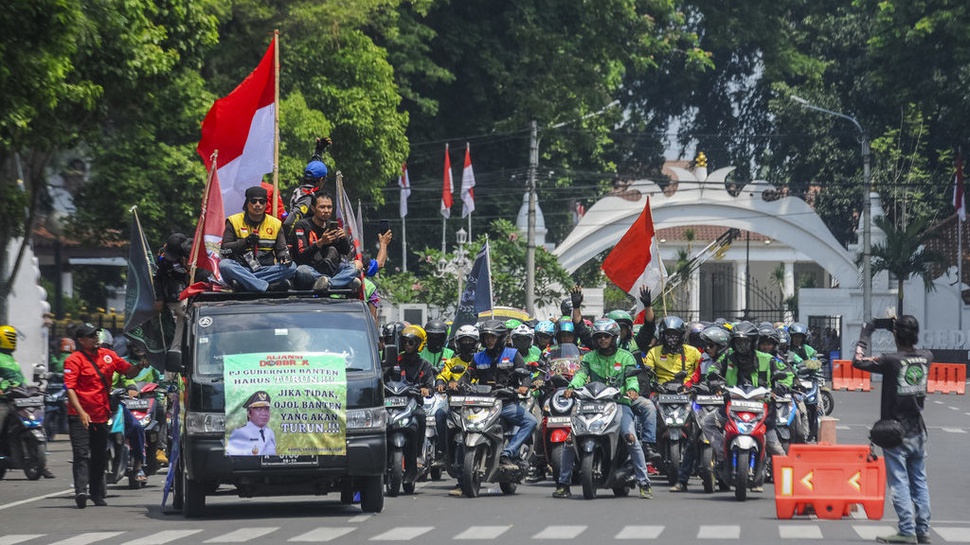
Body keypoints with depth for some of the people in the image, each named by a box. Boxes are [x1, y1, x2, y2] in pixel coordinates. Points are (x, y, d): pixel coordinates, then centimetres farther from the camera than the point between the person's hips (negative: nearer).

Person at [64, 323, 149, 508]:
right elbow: (70, 388, -14)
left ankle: (97, 494, 23)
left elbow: (128, 371, 13)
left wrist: (140, 366, -10)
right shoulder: (74, 360, -8)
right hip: (80, 417, -6)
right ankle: (81, 491, -26)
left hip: (101, 415, 6)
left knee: (99, 458, 13)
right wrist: (81, 412, -25)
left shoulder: (108, 355, 9)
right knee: (82, 454, -16)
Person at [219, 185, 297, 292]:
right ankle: (269, 287, -44)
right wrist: (245, 242, -16)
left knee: (291, 267, -23)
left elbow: (281, 249, 16)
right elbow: (225, 249, -1)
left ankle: (244, 284, -35)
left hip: (266, 270, 2)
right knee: (224, 265, -34)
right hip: (240, 269, -2)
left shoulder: (275, 224, 14)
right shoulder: (234, 221, 6)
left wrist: (284, 256, -9)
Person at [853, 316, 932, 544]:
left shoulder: (891, 361, -18)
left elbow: (858, 361, -10)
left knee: (899, 482, -4)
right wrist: (899, 326, 23)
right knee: (919, 481, 11)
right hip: (918, 431, 5)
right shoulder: (926, 357, -1)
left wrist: (866, 334, 3)